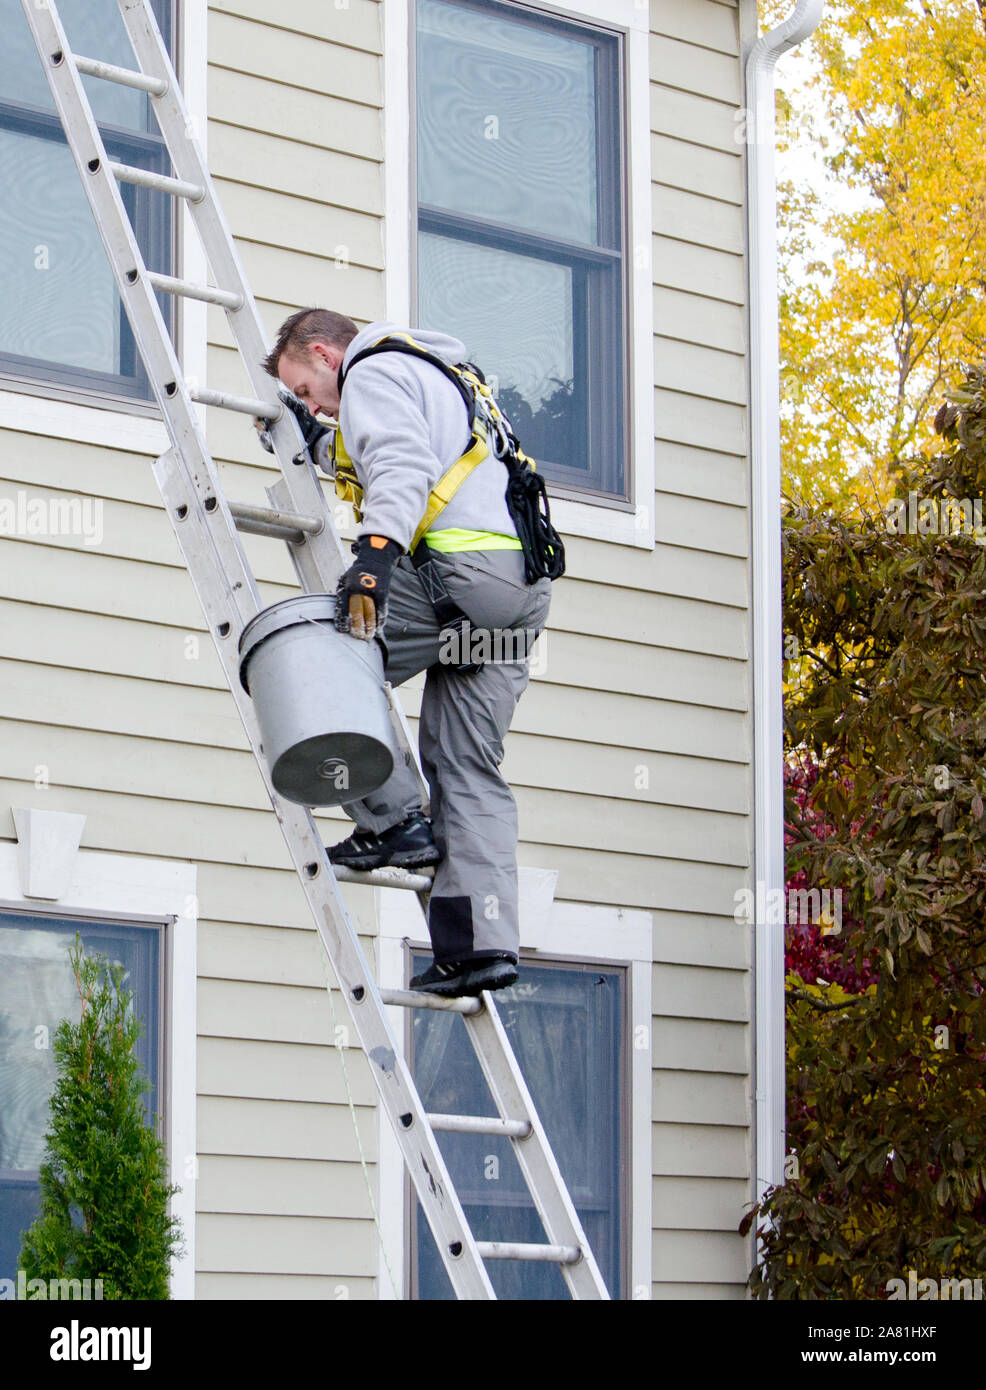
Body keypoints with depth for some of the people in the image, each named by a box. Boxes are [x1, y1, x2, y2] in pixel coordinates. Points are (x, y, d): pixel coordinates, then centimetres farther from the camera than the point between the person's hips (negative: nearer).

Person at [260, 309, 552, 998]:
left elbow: (403, 467, -17)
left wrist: (376, 551, -31)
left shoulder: (372, 374, 3)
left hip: (460, 569, -9)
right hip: (524, 585, 9)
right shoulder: (437, 376, 33)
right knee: (470, 764, 5)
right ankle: (484, 942, -4)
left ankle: (395, 823, -2)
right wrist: (316, 443, 45)